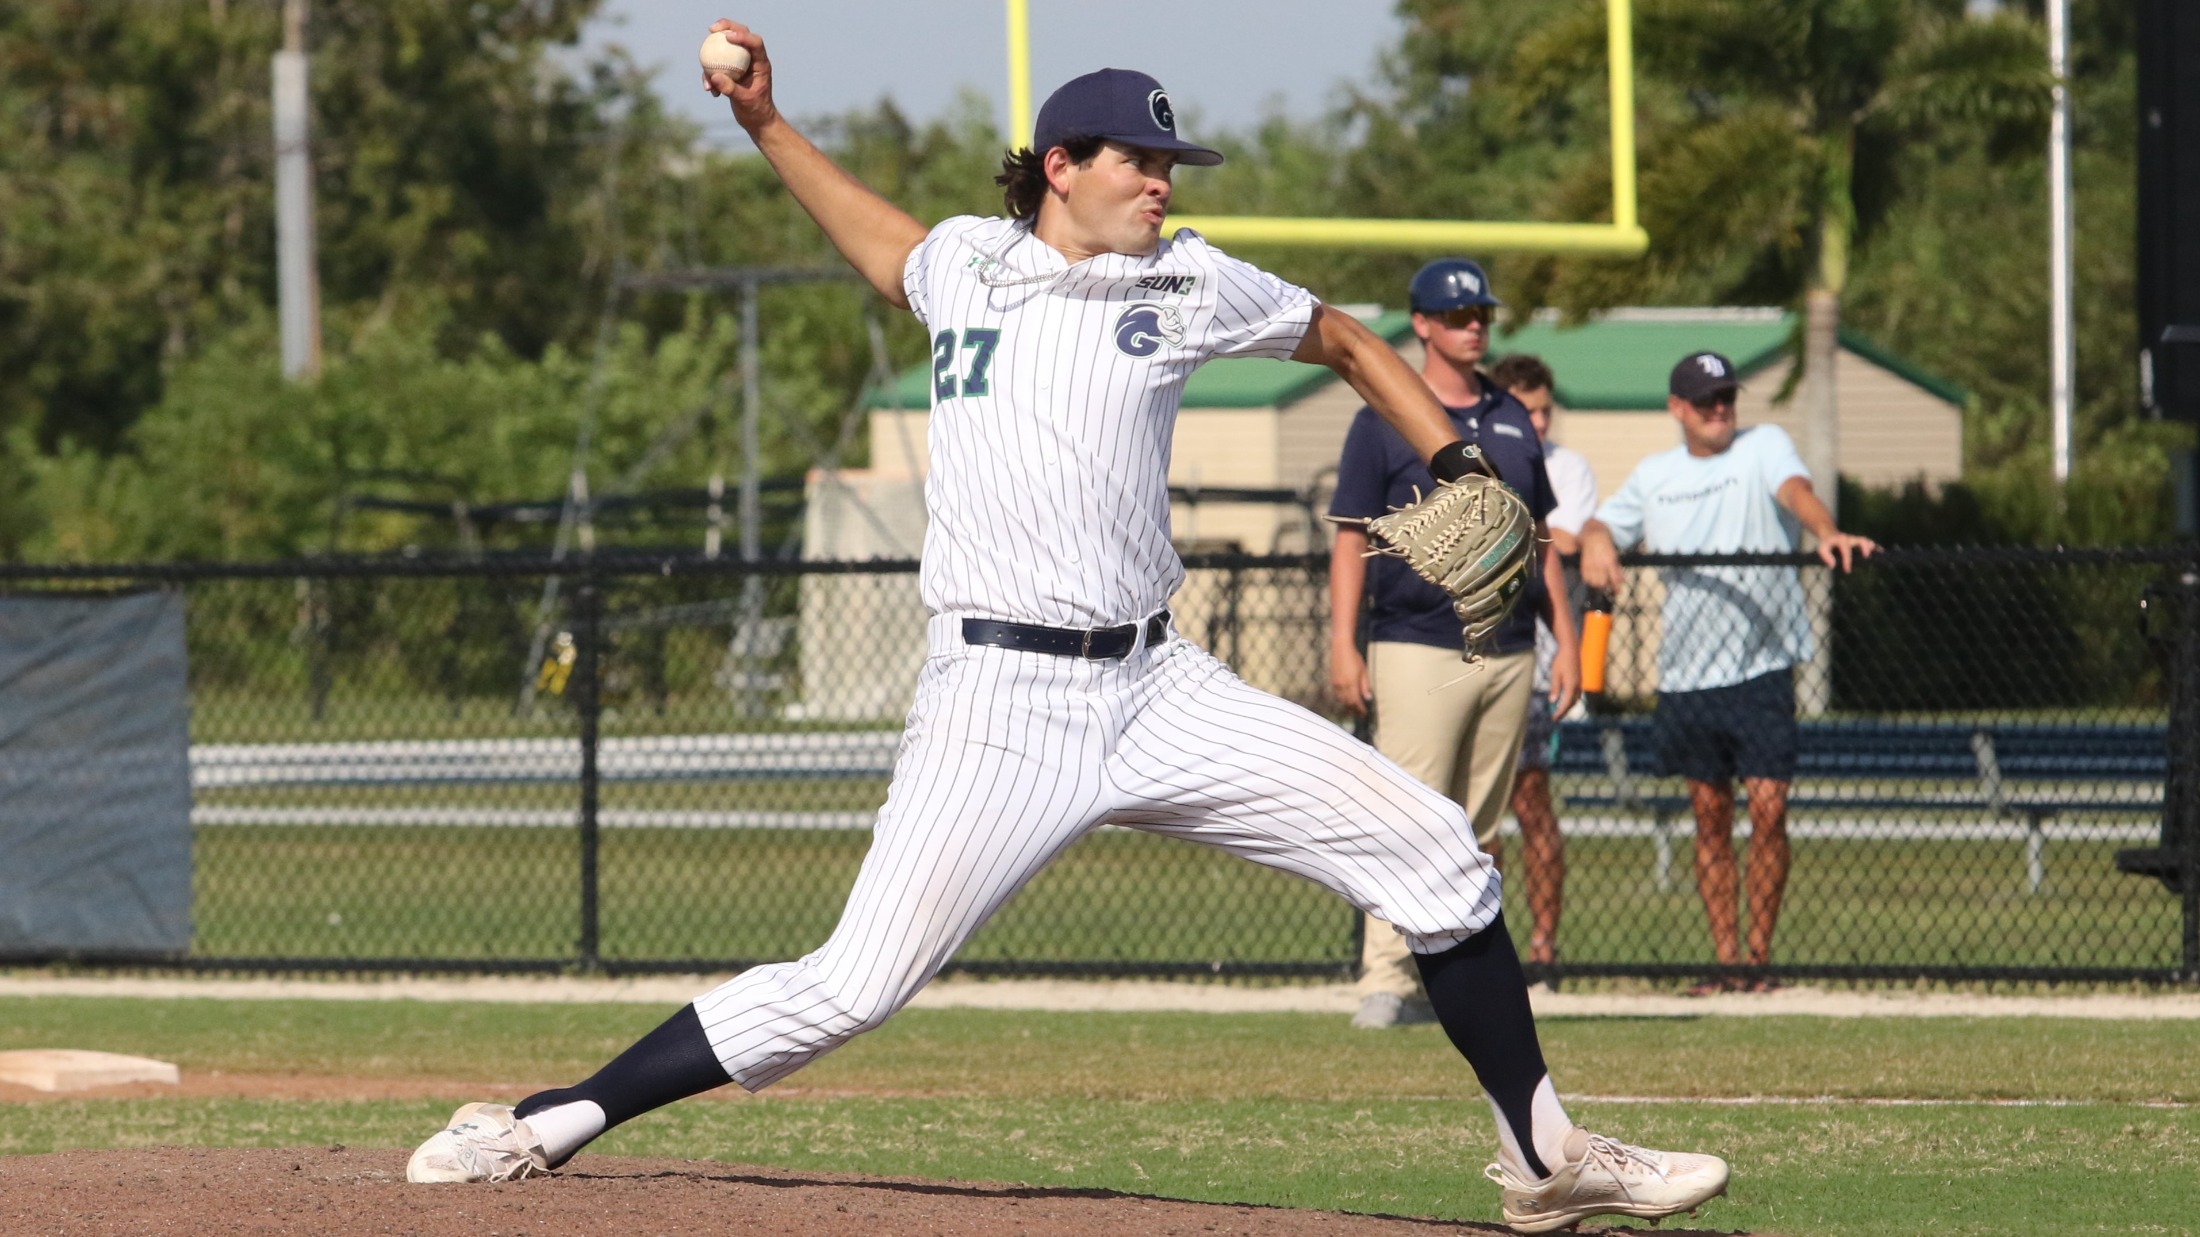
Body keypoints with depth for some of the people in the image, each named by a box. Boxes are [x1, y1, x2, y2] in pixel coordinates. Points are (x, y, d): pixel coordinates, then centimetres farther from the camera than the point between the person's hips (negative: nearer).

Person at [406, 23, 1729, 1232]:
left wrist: (1461, 466, 11)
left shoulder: (1187, 284, 8)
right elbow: (891, 251, 34)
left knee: (1436, 853, -4)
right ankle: (545, 1125, -5)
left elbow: (1347, 342, 22)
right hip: (999, 707, -3)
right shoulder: (966, 261, 9)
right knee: (850, 987, -14)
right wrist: (768, 126, 32)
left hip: (1158, 689, 3)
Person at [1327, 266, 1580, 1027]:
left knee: (1481, 830, 7)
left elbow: (1539, 538, 20)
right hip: (1417, 648, -5)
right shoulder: (1385, 421, 1)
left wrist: (1566, 640, 13)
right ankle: (1386, 983, -15)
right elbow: (1350, 537, -3)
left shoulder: (1512, 421, 17)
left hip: (1509, 650, 6)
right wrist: (1343, 646, -12)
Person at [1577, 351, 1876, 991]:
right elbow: (1603, 526, 14)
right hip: (1686, 672, 4)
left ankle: (1760, 957, -2)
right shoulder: (1653, 476, 13)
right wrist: (1596, 542, -12)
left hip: (1761, 667, -4)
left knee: (1768, 808, -10)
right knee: (1710, 814, 6)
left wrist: (1826, 532, -40)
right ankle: (1726, 959, 11)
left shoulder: (1764, 446, 0)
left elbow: (1795, 490, -19)